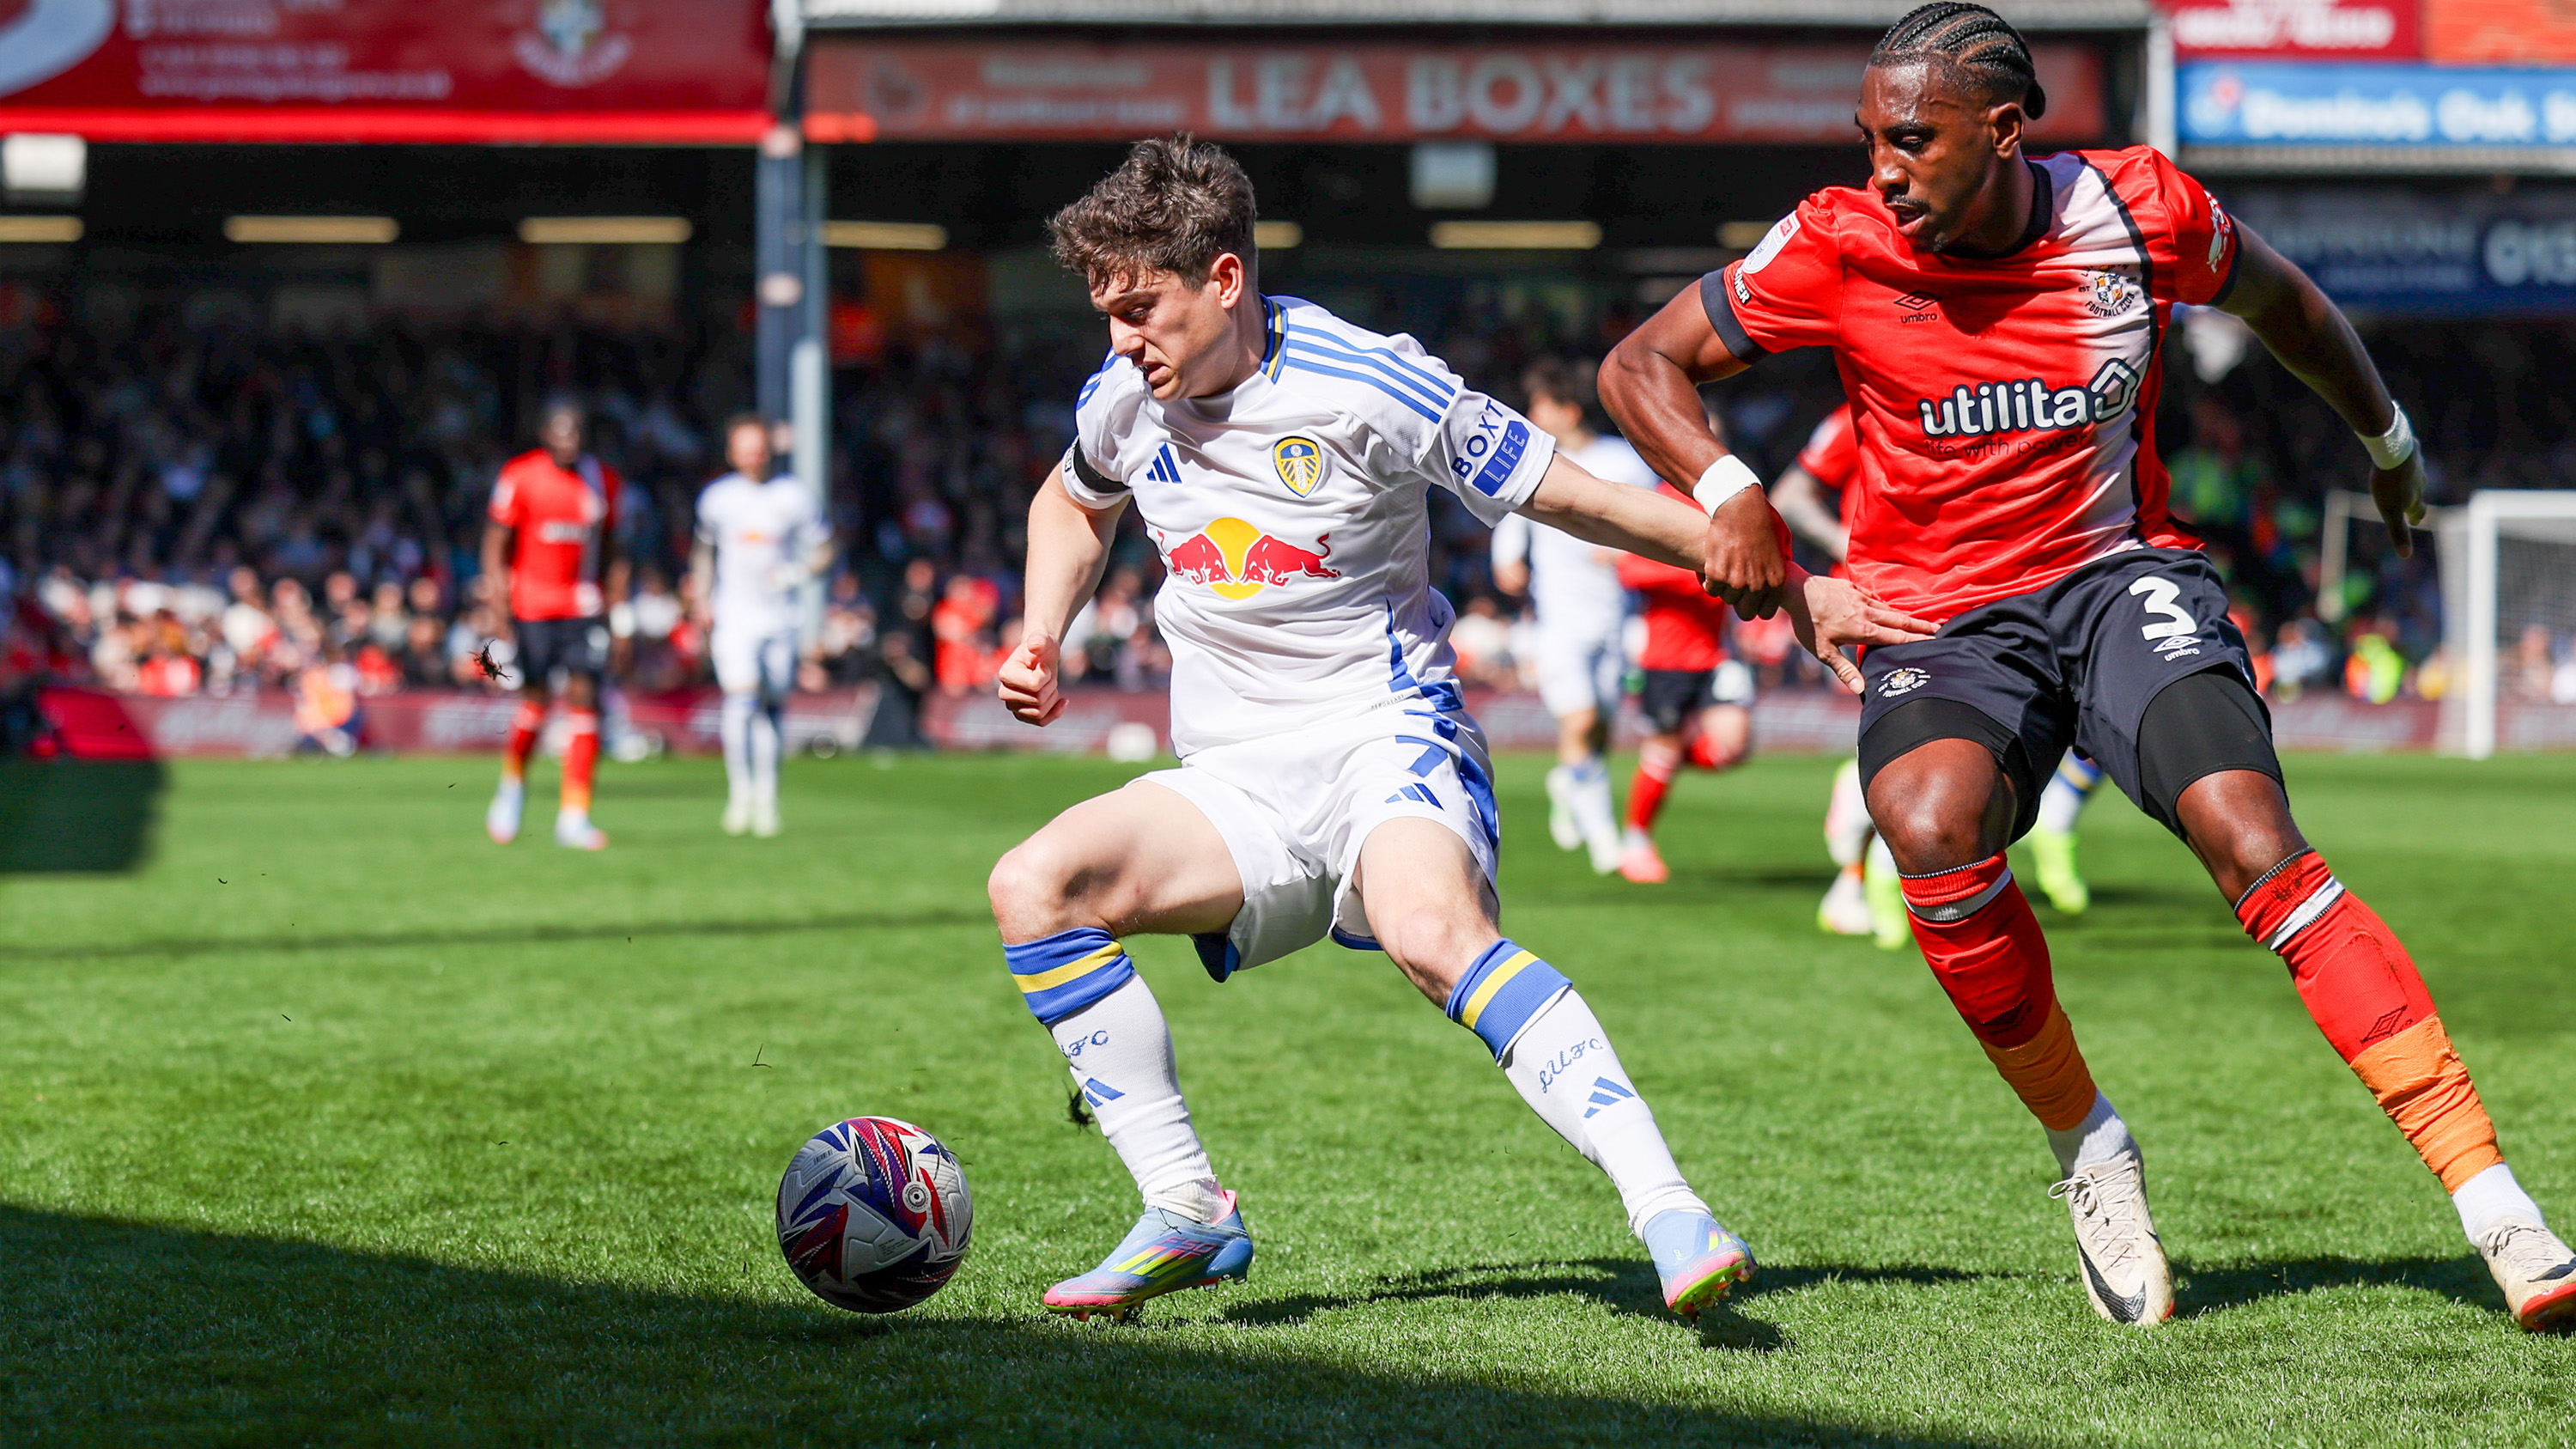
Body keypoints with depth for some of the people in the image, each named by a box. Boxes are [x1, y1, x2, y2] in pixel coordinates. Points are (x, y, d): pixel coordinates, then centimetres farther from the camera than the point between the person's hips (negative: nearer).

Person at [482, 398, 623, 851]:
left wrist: (612, 599, 14)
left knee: (584, 697, -9)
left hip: (584, 606, 3)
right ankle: (513, 782, 31)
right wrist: (497, 590, -11)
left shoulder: (603, 481, 7)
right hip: (532, 604, -3)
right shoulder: (519, 475, -4)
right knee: (536, 700, 0)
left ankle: (574, 815, -6)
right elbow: (496, 540, -1)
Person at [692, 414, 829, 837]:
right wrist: (703, 603, 11)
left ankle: (767, 794, 19)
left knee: (773, 707, 6)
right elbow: (704, 553, 19)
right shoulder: (717, 498, 4)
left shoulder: (794, 497, 1)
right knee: (741, 698, -18)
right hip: (734, 616, -1)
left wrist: (797, 573, -11)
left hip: (780, 620, 1)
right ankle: (740, 790, -12)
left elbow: (822, 551, 8)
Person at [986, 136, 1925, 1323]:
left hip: (1386, 735, -6)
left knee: (1432, 930, -37)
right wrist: (1040, 638, 10)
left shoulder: (1368, 388, -13)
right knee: (1034, 884, -19)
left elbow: (1575, 499, -6)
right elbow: (1073, 504, 29)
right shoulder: (1122, 400, 4)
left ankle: (1669, 1211, -40)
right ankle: (1185, 1215, -11)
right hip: (1232, 783, 6)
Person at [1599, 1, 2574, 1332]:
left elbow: (2277, 300, 16)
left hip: (2122, 573, 0)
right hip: (1937, 613, 0)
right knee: (1932, 827, -33)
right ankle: (2086, 1147, -9)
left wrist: (2386, 442, 31)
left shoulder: (2143, 212, -7)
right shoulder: (1841, 248, -9)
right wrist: (1730, 498, -18)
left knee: (2248, 836, -25)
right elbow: (1641, 366, 0)